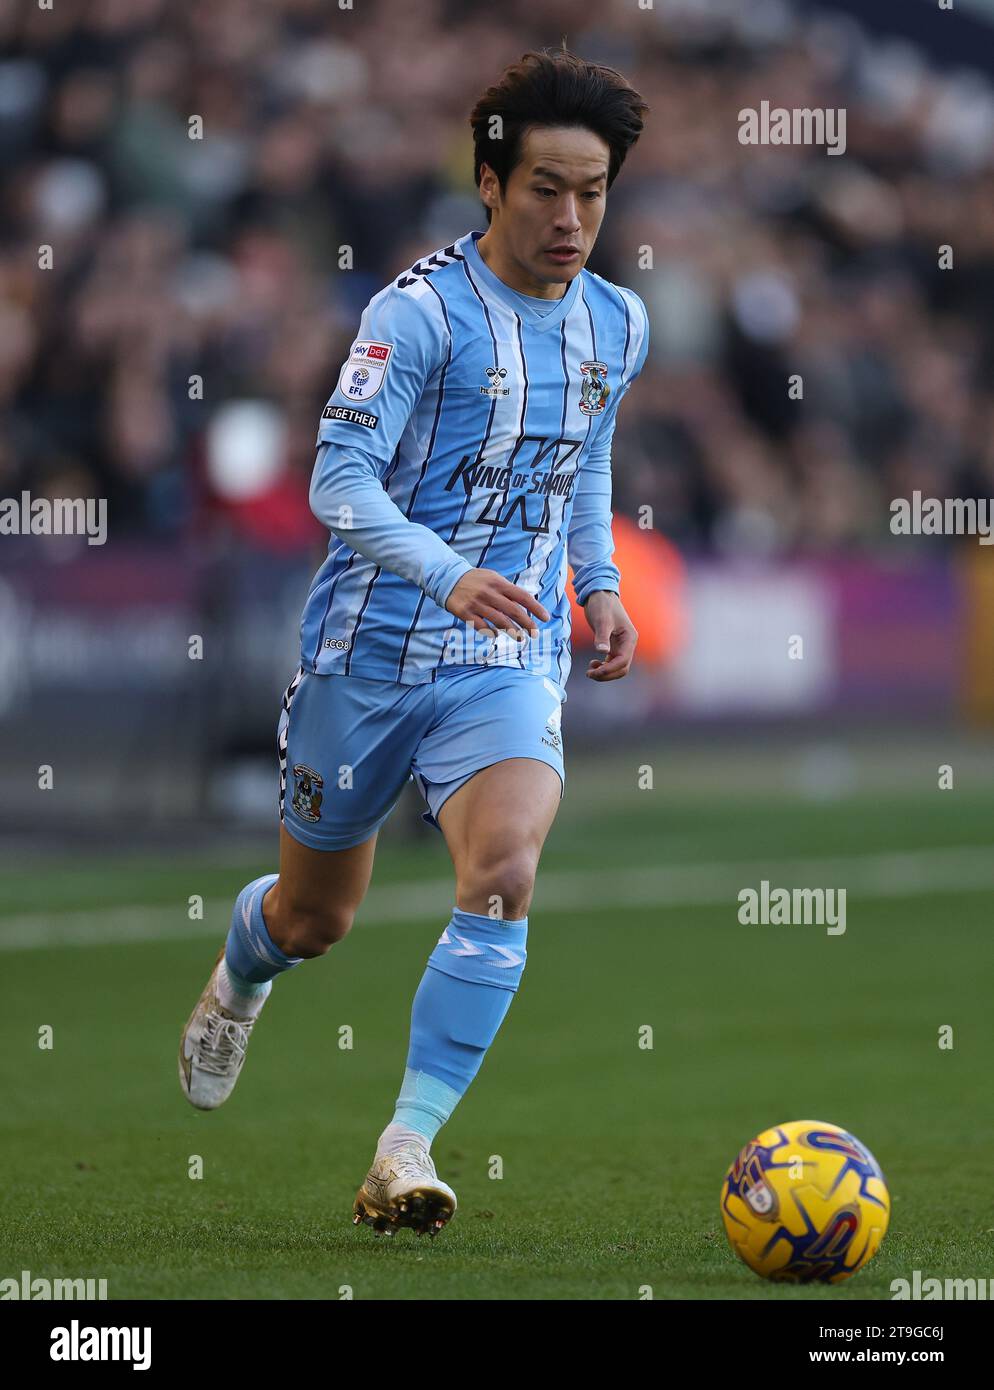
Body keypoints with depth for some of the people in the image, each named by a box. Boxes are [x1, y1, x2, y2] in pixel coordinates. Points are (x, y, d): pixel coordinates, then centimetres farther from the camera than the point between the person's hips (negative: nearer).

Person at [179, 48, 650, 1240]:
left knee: (504, 877, -25)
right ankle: (239, 975, 52)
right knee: (315, 917, 13)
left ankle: (407, 1148, -22)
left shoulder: (617, 325, 6)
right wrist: (451, 576, -35)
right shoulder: (421, 310, -14)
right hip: (371, 646, -3)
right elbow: (339, 480, -21)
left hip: (511, 663, 3)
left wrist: (600, 586, 10)